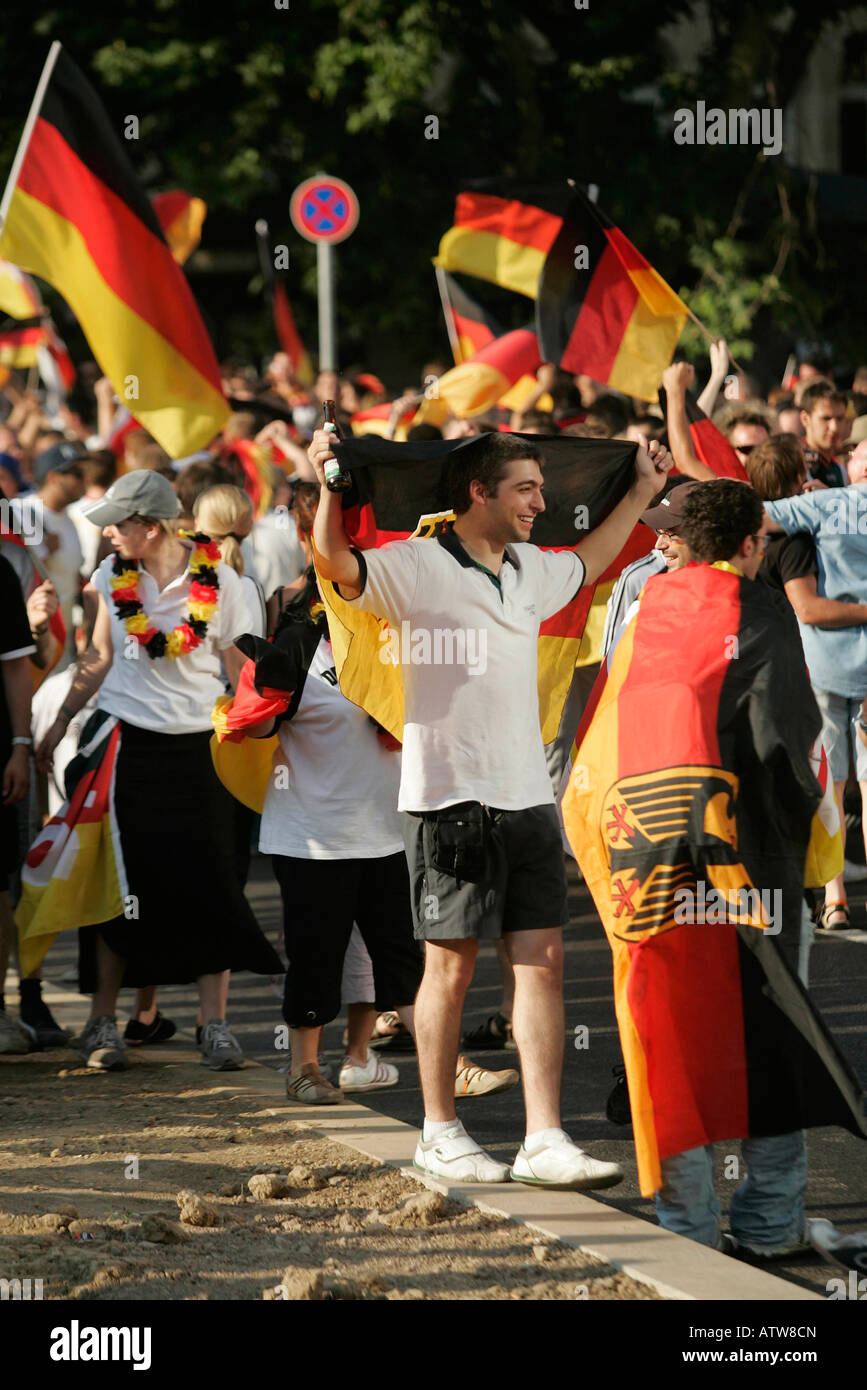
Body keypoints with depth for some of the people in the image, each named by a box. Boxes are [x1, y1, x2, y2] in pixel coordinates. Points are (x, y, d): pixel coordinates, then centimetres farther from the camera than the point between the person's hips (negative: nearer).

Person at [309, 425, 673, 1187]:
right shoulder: (418, 567, -7)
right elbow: (337, 563, -21)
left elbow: (589, 563, 36)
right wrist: (331, 485, -35)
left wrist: (643, 489, 41)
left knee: (543, 958, 0)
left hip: (528, 795, 6)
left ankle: (545, 1138, -1)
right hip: (450, 797, -6)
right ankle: (440, 1131, 14)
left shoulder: (530, 570, 15)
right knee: (452, 962, 2)